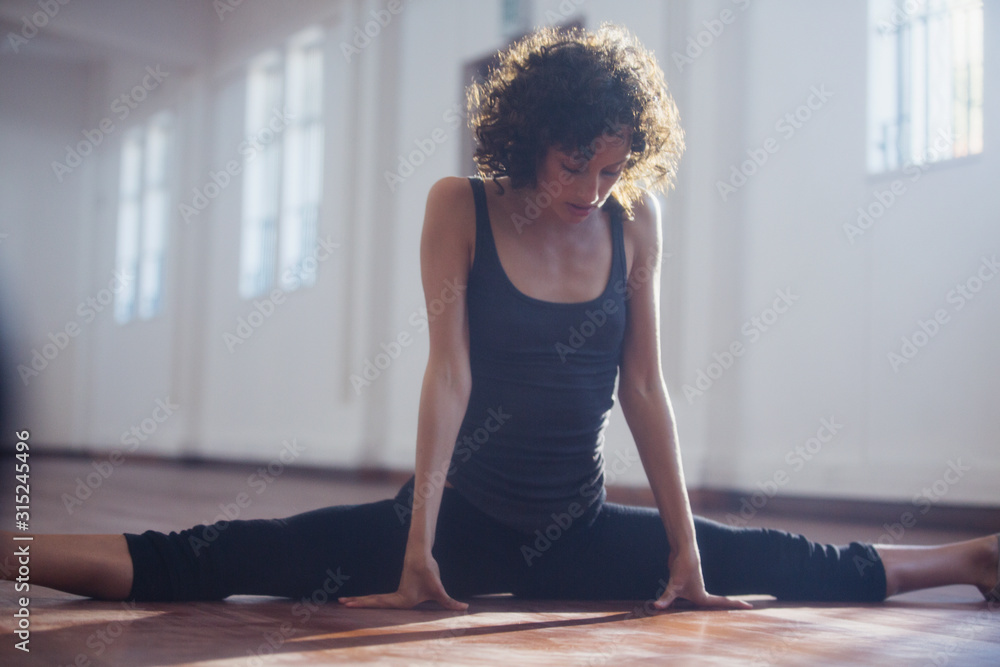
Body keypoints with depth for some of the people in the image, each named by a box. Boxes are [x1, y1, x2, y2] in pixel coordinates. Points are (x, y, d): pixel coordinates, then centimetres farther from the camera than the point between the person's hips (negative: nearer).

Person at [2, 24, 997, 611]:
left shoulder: (635, 221, -1)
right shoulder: (461, 209, -8)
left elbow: (644, 388, -1)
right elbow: (449, 373, -16)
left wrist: (685, 550, -3)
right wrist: (418, 546, -23)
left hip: (584, 535, 3)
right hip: (466, 518, -3)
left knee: (818, 572, 6)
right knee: (219, 563, -19)